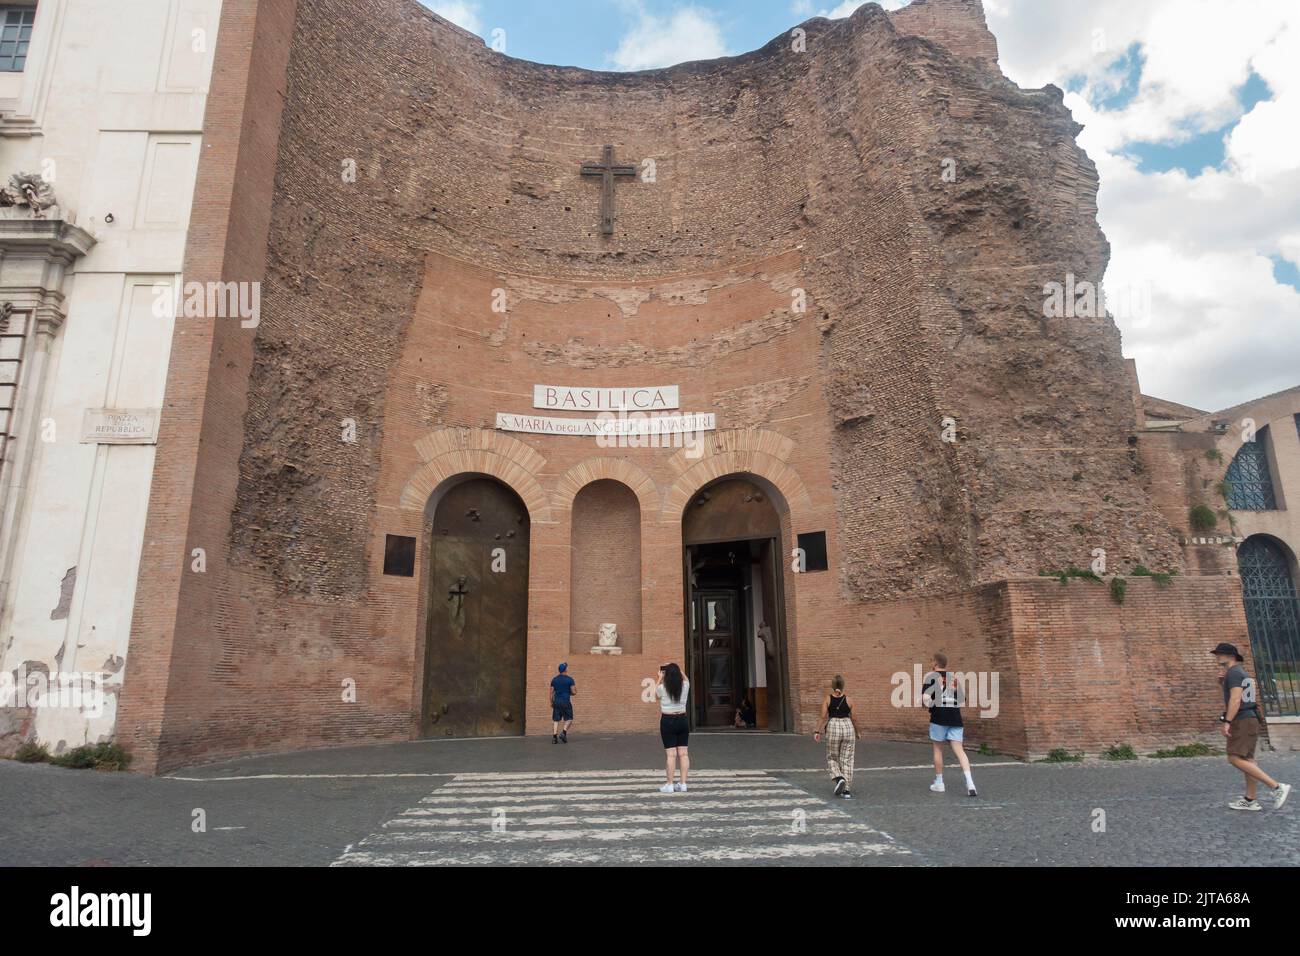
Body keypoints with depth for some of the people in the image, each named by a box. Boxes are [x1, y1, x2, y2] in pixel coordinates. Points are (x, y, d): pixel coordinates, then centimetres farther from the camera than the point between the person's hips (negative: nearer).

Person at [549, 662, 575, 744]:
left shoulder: (554, 679, 7)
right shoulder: (569, 679, -5)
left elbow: (551, 692, 8)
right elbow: (574, 693, -6)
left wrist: (551, 702, 16)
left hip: (556, 702, 4)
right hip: (566, 701, -4)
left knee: (556, 720, 7)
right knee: (569, 719, 8)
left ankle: (554, 737, 0)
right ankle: (563, 733, -9)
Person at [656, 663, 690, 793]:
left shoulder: (662, 688, -12)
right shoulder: (685, 686, -4)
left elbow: (655, 694, 13)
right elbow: (685, 679, 22)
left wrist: (660, 678, 21)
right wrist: (678, 670, 30)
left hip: (667, 721, -3)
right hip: (683, 720, 4)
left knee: (671, 754, -2)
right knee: (683, 753, 7)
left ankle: (669, 785, 4)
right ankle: (683, 784, 11)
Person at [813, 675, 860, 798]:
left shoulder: (827, 699, -3)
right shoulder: (848, 699, -1)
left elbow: (824, 717, -9)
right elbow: (853, 718, 3)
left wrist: (818, 732, -3)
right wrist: (857, 732, 17)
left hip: (833, 729, -1)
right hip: (848, 728, 1)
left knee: (832, 758, 15)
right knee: (847, 760, 8)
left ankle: (839, 778, -10)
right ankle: (847, 791, 6)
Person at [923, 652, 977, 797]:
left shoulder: (930, 676, 0)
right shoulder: (954, 677, 15)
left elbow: (926, 698, -12)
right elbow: (961, 701, 18)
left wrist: (930, 704, 7)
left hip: (939, 718, -4)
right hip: (955, 718, 4)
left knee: (938, 749, 11)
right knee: (959, 750, 0)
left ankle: (939, 783, 18)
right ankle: (970, 783, -16)